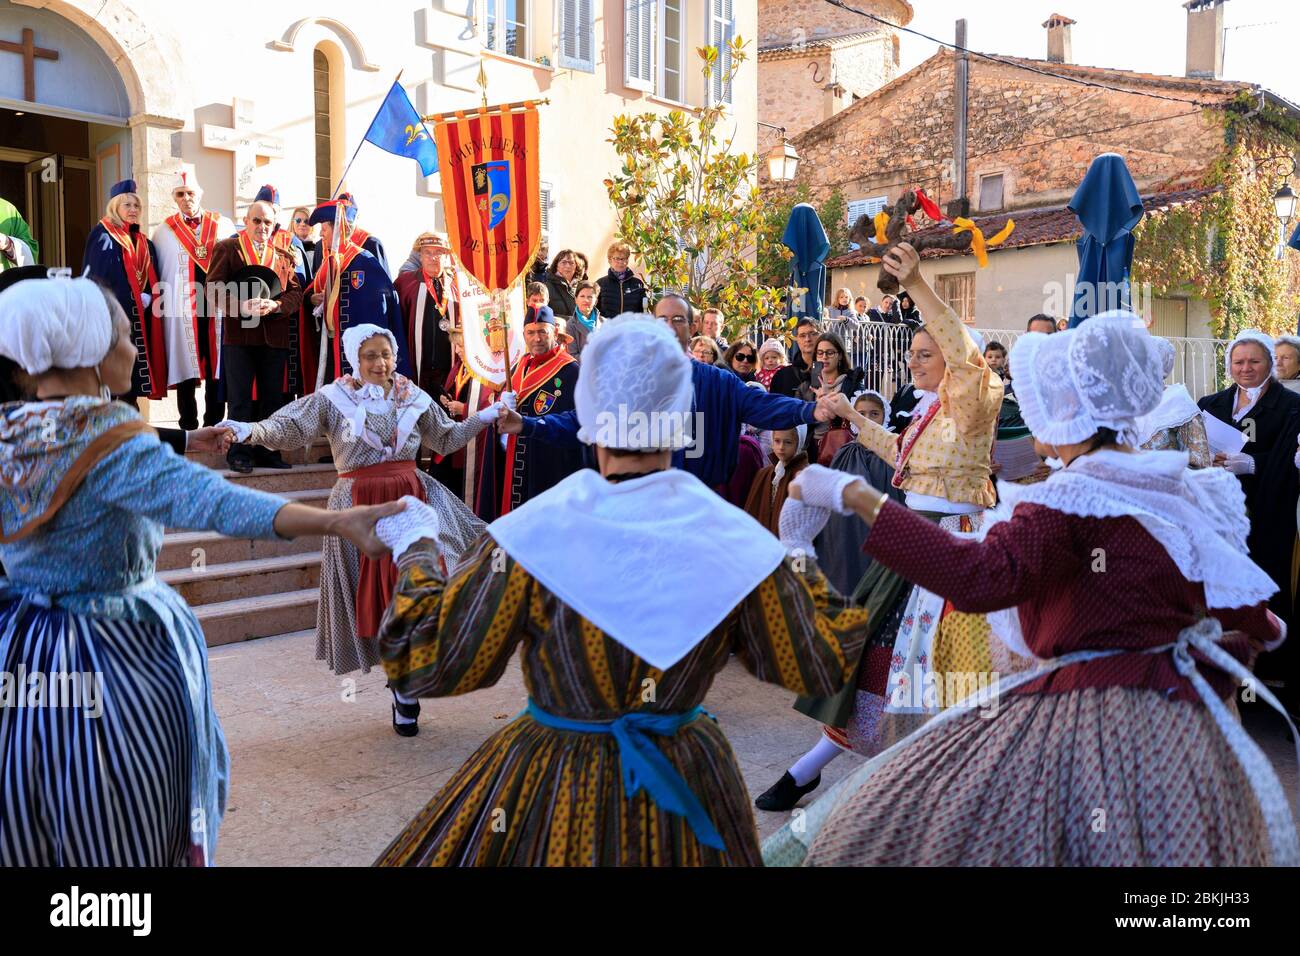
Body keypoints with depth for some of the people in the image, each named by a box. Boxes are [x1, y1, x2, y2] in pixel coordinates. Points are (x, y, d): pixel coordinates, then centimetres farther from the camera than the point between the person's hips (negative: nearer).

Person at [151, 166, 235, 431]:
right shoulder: (164, 231, 8)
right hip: (182, 313, 0)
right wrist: (162, 305, 2)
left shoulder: (223, 226, 8)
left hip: (218, 309, 0)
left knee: (216, 369, 3)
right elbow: (158, 274, 9)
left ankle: (214, 426, 12)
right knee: (185, 370, 3)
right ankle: (188, 428, 9)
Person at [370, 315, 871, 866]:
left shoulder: (530, 537, -20)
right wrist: (798, 552, 12)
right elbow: (820, 665, -1)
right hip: (685, 778, 3)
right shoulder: (736, 539, -13)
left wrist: (415, 552, 2)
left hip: (553, 790, -2)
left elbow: (424, 663, -13)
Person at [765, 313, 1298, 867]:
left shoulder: (1070, 501, -18)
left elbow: (980, 577, -35)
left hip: (1081, 726, -8)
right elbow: (1249, 621, 13)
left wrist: (856, 498, -37)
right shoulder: (1188, 490, 6)